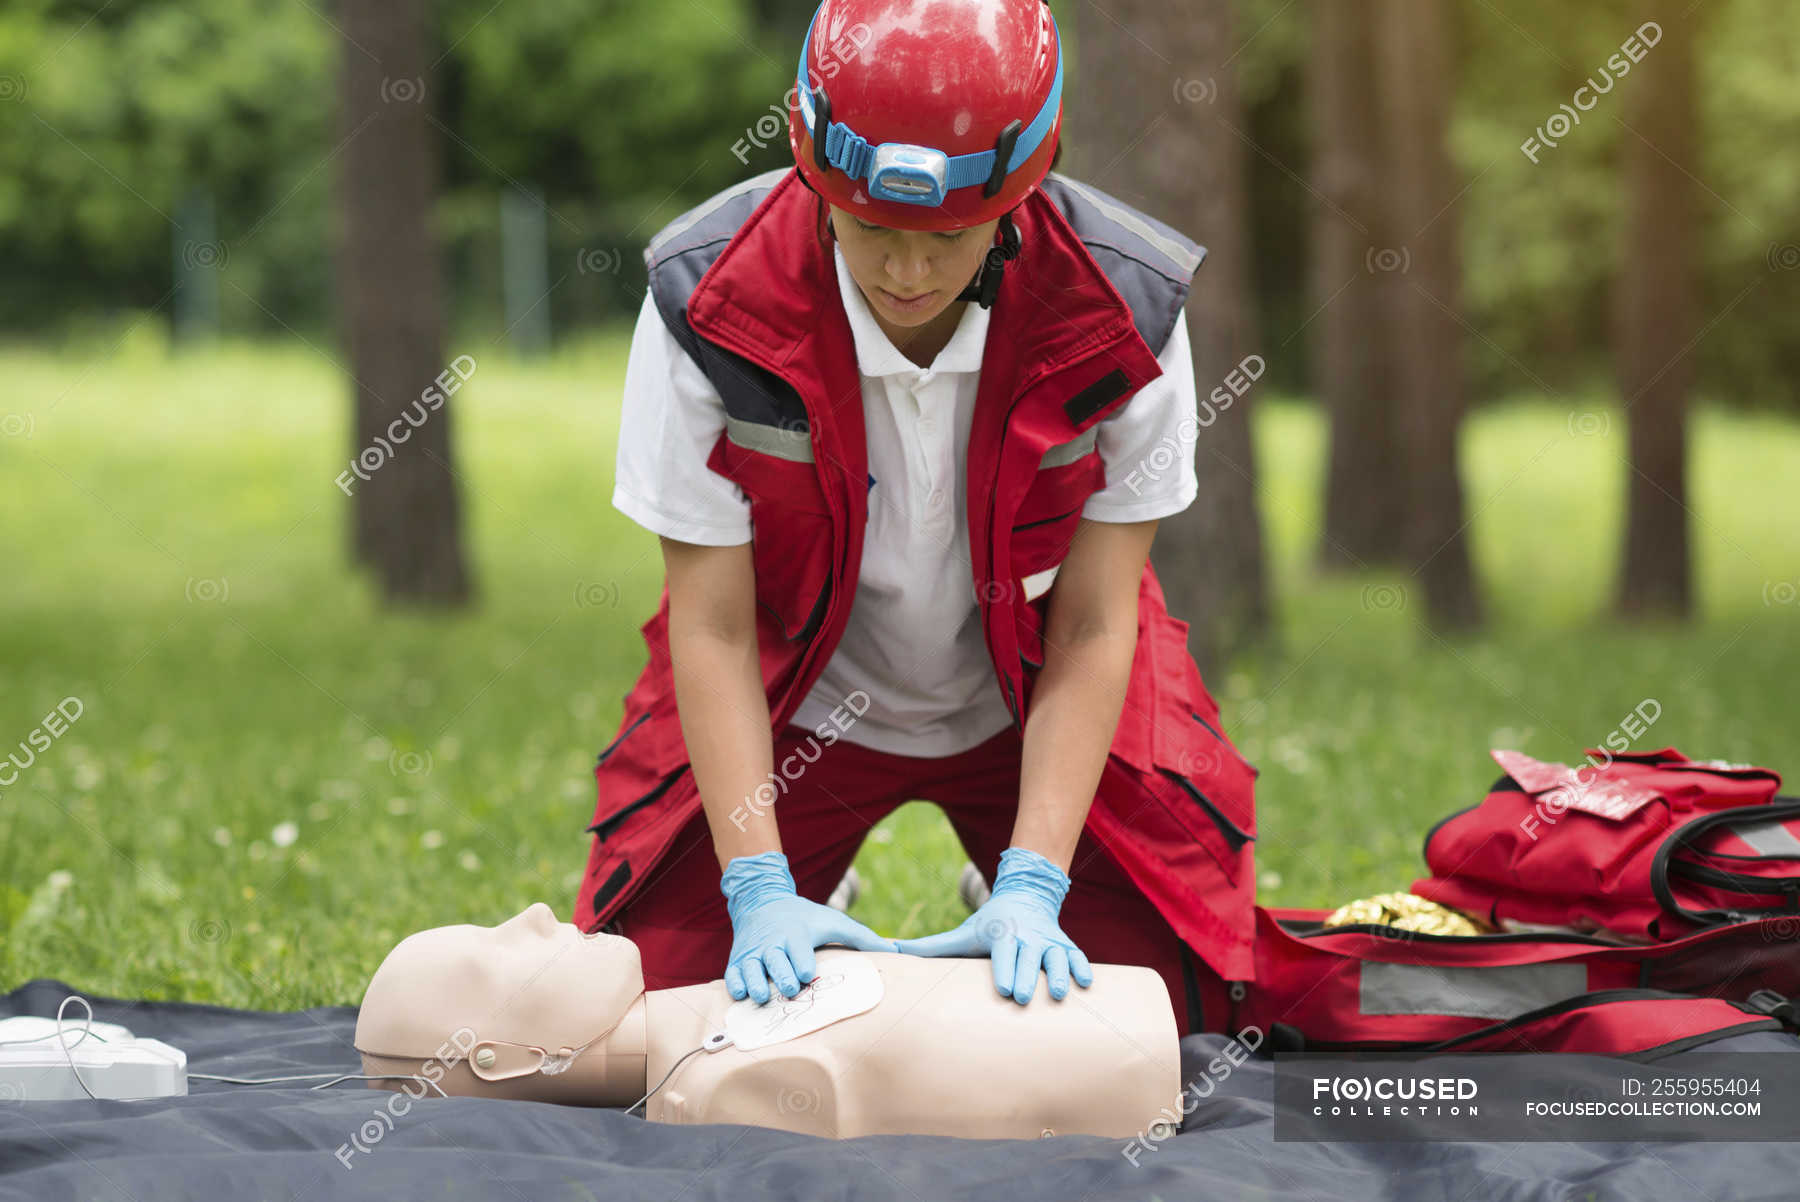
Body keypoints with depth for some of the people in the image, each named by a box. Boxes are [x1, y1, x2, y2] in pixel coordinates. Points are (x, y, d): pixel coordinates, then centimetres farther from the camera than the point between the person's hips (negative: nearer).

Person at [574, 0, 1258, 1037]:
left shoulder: (1120, 315, -26)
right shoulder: (711, 307, -27)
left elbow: (1093, 628, -20)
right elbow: (713, 627, -21)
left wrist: (1032, 885, -29)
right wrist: (761, 888, -30)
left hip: (1033, 706, 0)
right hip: (800, 702, 0)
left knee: (1168, 1019, -6)